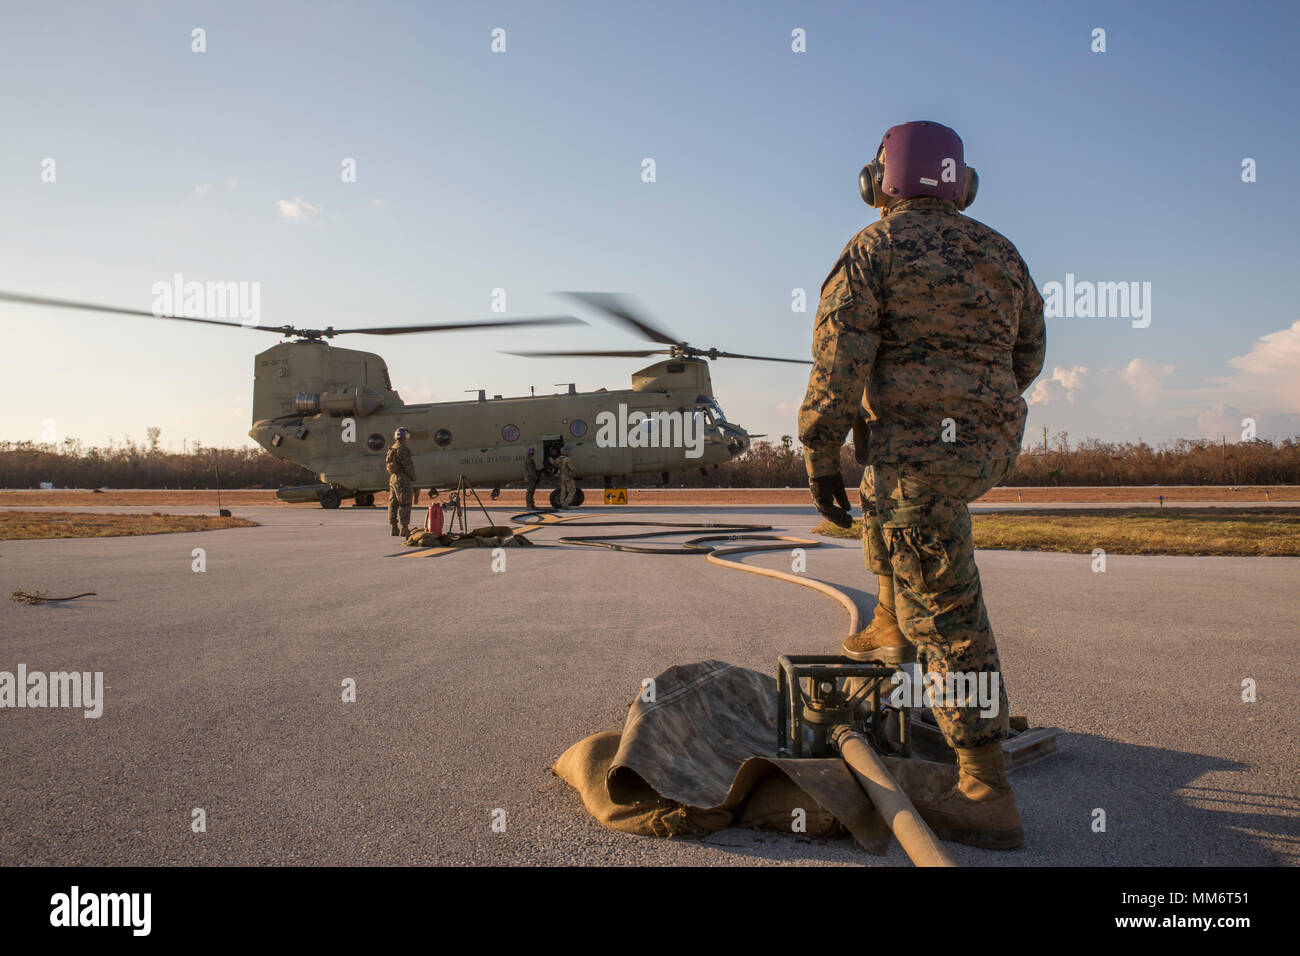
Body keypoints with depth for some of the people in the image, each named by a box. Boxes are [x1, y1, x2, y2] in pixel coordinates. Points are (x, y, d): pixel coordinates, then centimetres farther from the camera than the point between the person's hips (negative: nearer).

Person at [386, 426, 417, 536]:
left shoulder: (391, 449, 15)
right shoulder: (401, 449, -15)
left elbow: (387, 465, 18)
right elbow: (407, 466, -17)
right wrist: (413, 479, -6)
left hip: (392, 478, 10)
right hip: (402, 479, -10)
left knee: (393, 504, 11)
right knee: (405, 504, -7)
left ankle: (394, 528, 15)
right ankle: (405, 529, -9)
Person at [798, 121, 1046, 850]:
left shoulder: (872, 249, -3)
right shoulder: (999, 252, 15)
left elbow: (837, 364, -11)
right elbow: (1029, 355, 20)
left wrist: (821, 462, -6)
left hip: (920, 444, -7)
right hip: (993, 444, 7)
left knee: (948, 617, -5)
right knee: (889, 493, 36)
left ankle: (989, 796, -2)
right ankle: (892, 628, 38)